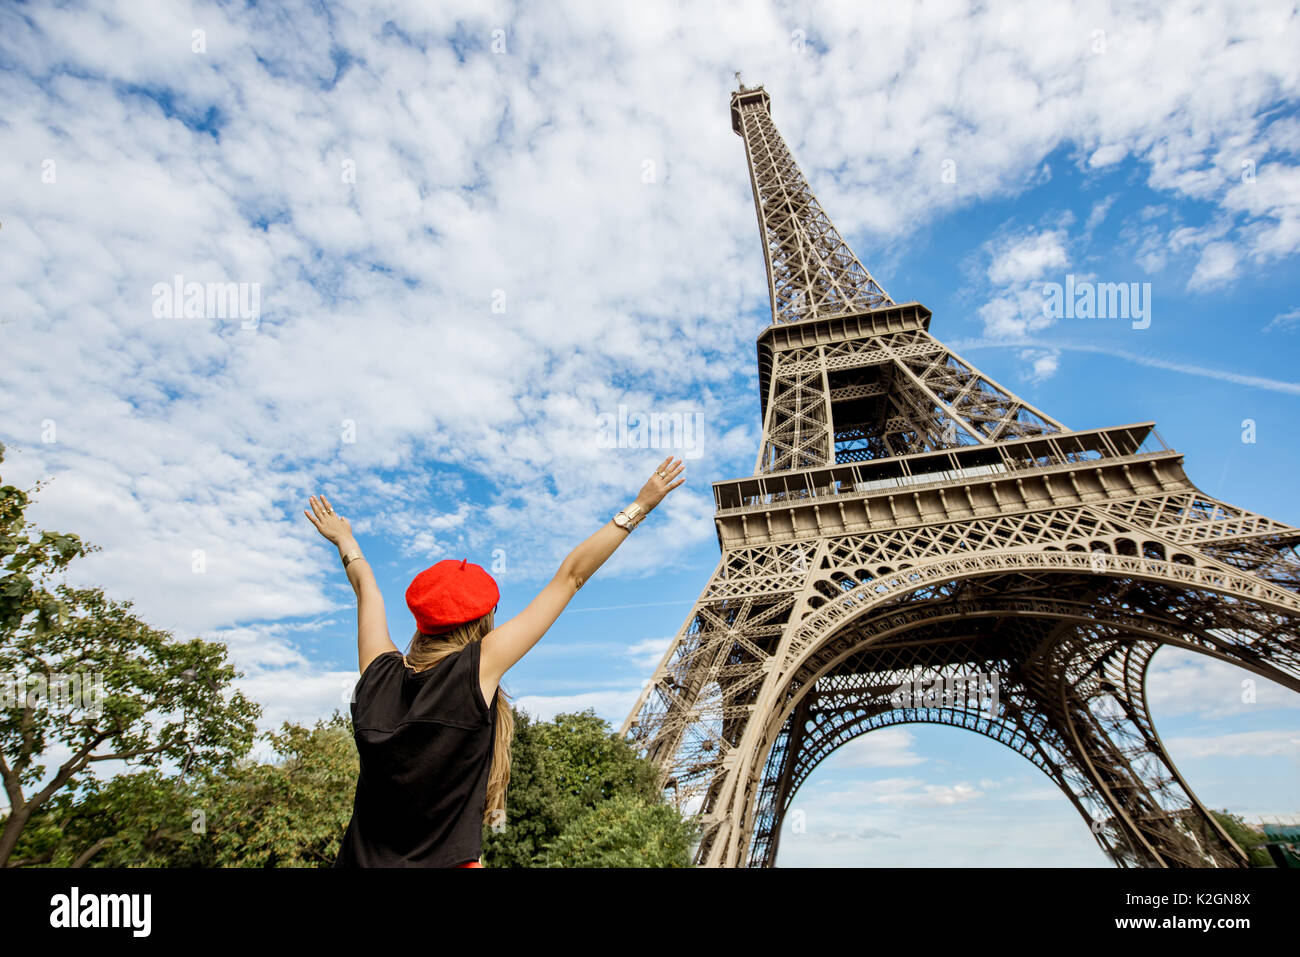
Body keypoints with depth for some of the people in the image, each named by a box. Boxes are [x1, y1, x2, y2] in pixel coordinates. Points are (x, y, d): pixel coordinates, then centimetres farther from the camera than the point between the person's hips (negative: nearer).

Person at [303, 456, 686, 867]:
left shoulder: (380, 674, -6)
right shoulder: (479, 668, -17)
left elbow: (367, 588, 13)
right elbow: (571, 575, -13)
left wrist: (344, 540, 31)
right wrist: (639, 506, -6)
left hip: (359, 859, 5)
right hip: (442, 860, -5)